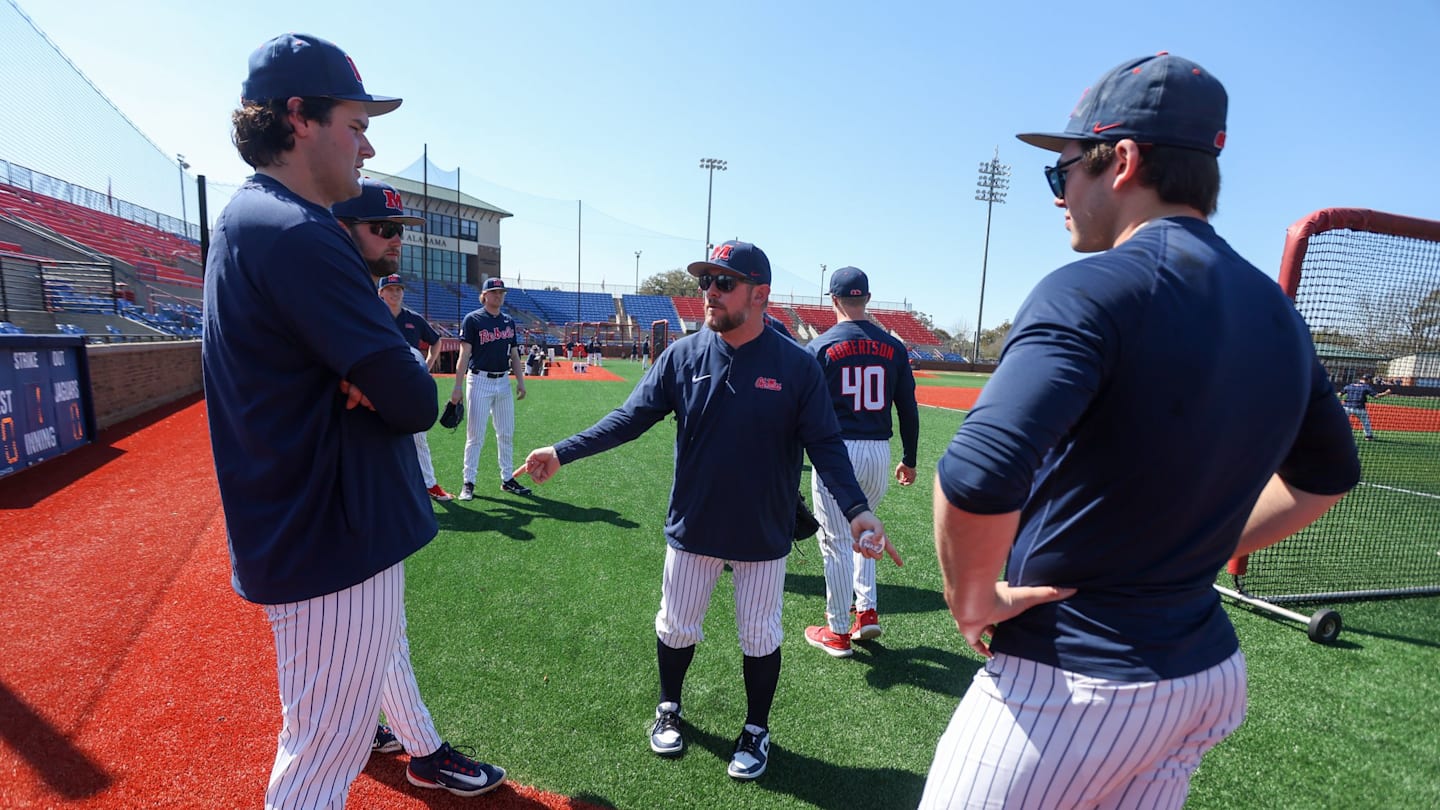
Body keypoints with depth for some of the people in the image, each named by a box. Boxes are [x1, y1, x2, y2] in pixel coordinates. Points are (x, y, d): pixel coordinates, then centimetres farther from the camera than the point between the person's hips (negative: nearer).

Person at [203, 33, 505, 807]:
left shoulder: (246, 223, 10)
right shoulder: (299, 233, -23)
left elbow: (364, 358, 9)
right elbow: (414, 402, -26)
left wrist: (366, 381, -12)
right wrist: (396, 387, -6)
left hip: (315, 523, 11)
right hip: (332, 533, -11)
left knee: (383, 649, 30)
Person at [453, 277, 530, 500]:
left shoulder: (509, 322, 12)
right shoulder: (472, 320, -4)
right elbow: (464, 355, -9)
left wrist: (520, 381, 5)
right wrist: (458, 387, -14)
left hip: (503, 382, 5)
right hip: (479, 381, -5)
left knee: (506, 433, 9)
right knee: (475, 435, -2)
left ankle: (507, 479, 19)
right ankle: (468, 482, 7)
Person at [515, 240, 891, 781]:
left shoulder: (796, 365, -12)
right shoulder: (682, 356, -6)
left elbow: (825, 444, -11)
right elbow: (630, 417, -5)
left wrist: (854, 508, -24)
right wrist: (563, 452, -12)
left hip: (764, 534, -1)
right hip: (692, 528, 2)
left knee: (760, 636, 15)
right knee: (675, 627, 17)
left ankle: (756, 730, 41)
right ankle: (669, 707, 46)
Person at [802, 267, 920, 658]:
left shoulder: (819, 347, -6)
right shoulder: (893, 347, 4)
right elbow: (908, 409, 6)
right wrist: (908, 459, 16)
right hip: (879, 453, 4)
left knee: (836, 541, 6)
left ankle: (837, 632, 18)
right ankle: (867, 611, 22)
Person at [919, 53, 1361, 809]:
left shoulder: (1093, 288, -20)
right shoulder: (1277, 312, 6)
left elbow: (979, 478, -34)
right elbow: (1326, 474, 20)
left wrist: (972, 599, -17)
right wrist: (1205, 550, 16)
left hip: (1071, 683, -8)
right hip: (1207, 676, 8)